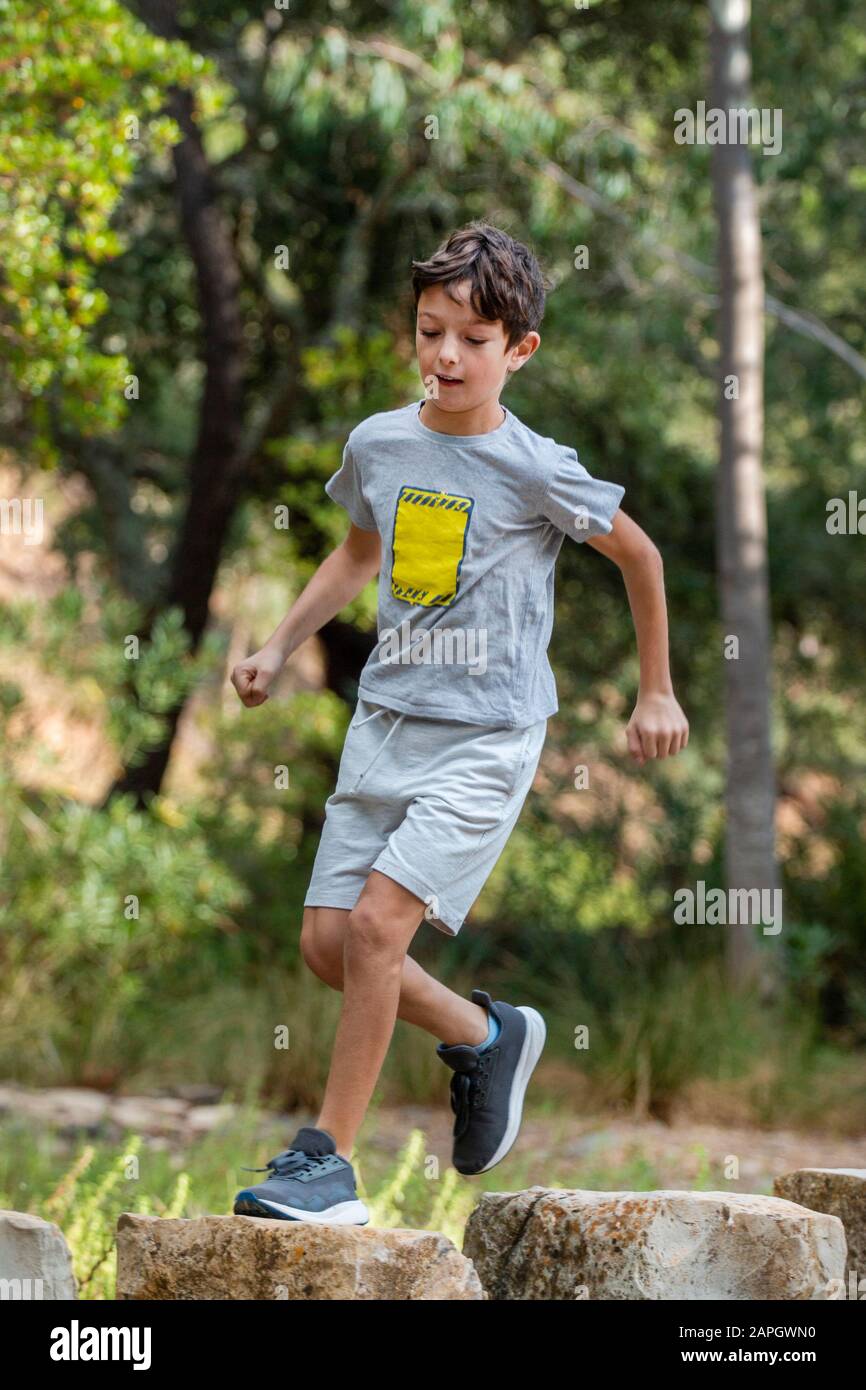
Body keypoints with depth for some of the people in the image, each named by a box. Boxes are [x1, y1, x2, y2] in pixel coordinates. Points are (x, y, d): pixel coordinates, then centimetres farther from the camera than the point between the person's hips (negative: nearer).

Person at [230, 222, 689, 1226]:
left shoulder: (536, 471, -11)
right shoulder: (378, 445, 3)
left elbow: (640, 557, 4)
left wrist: (657, 693, 11)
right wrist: (278, 648, 19)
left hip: (486, 736, -6)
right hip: (387, 719, 6)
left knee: (376, 924, -17)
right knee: (327, 941, 2)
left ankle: (328, 1160, -9)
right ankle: (487, 1035, 27)